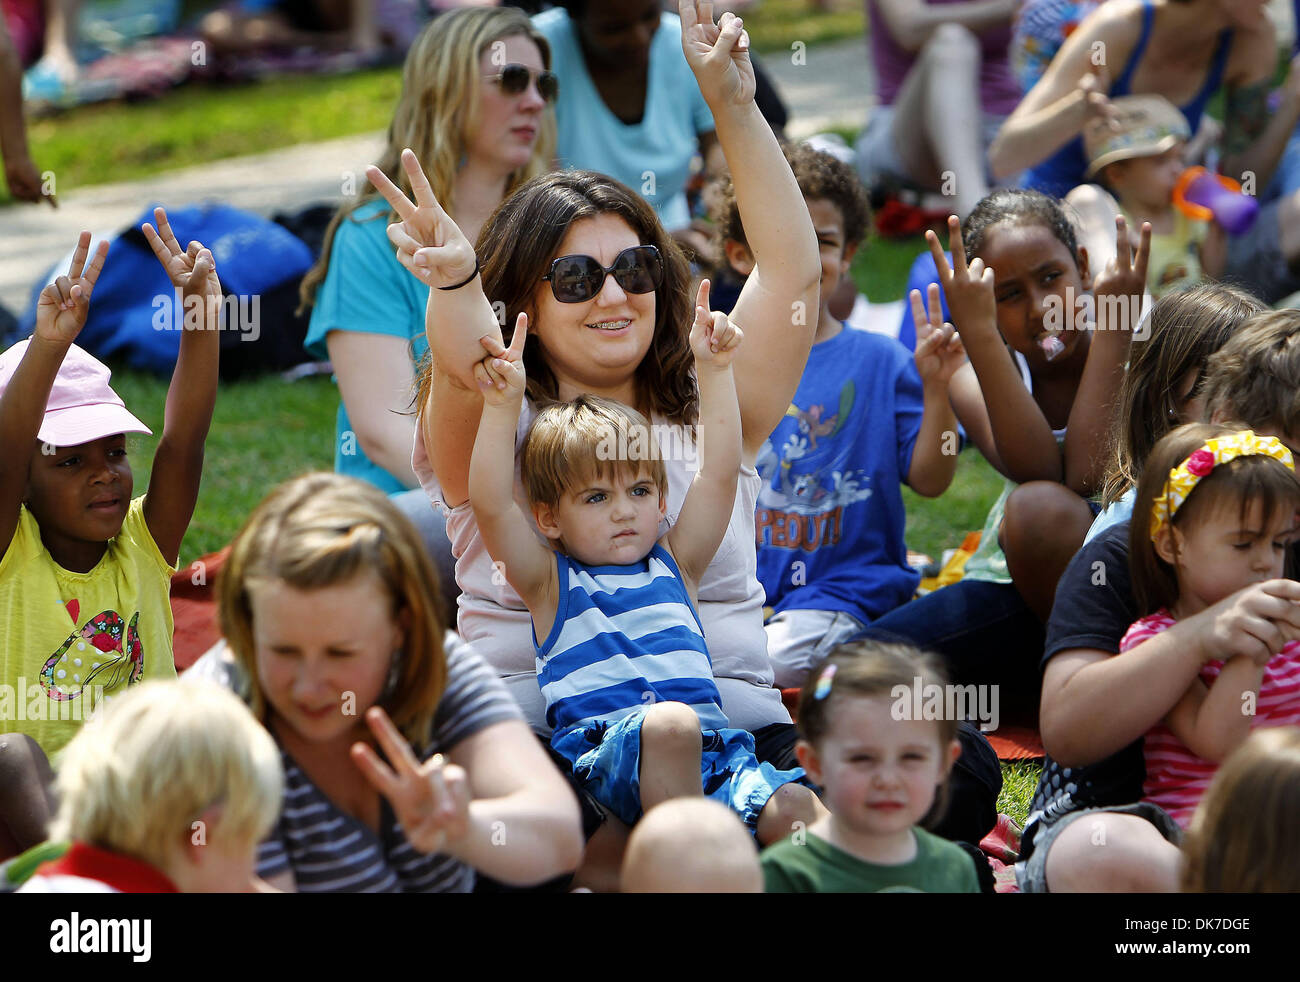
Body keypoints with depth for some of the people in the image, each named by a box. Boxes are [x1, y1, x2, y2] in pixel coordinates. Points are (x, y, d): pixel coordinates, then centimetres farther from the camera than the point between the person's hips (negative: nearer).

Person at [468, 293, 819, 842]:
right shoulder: (550, 582, 16)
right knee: (670, 722, -37)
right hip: (604, 749, -4)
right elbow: (490, 505, 2)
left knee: (792, 808, -23)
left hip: (710, 750, 4)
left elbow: (719, 471, 23)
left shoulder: (674, 565, 27)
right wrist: (502, 407, -7)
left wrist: (714, 370, 17)